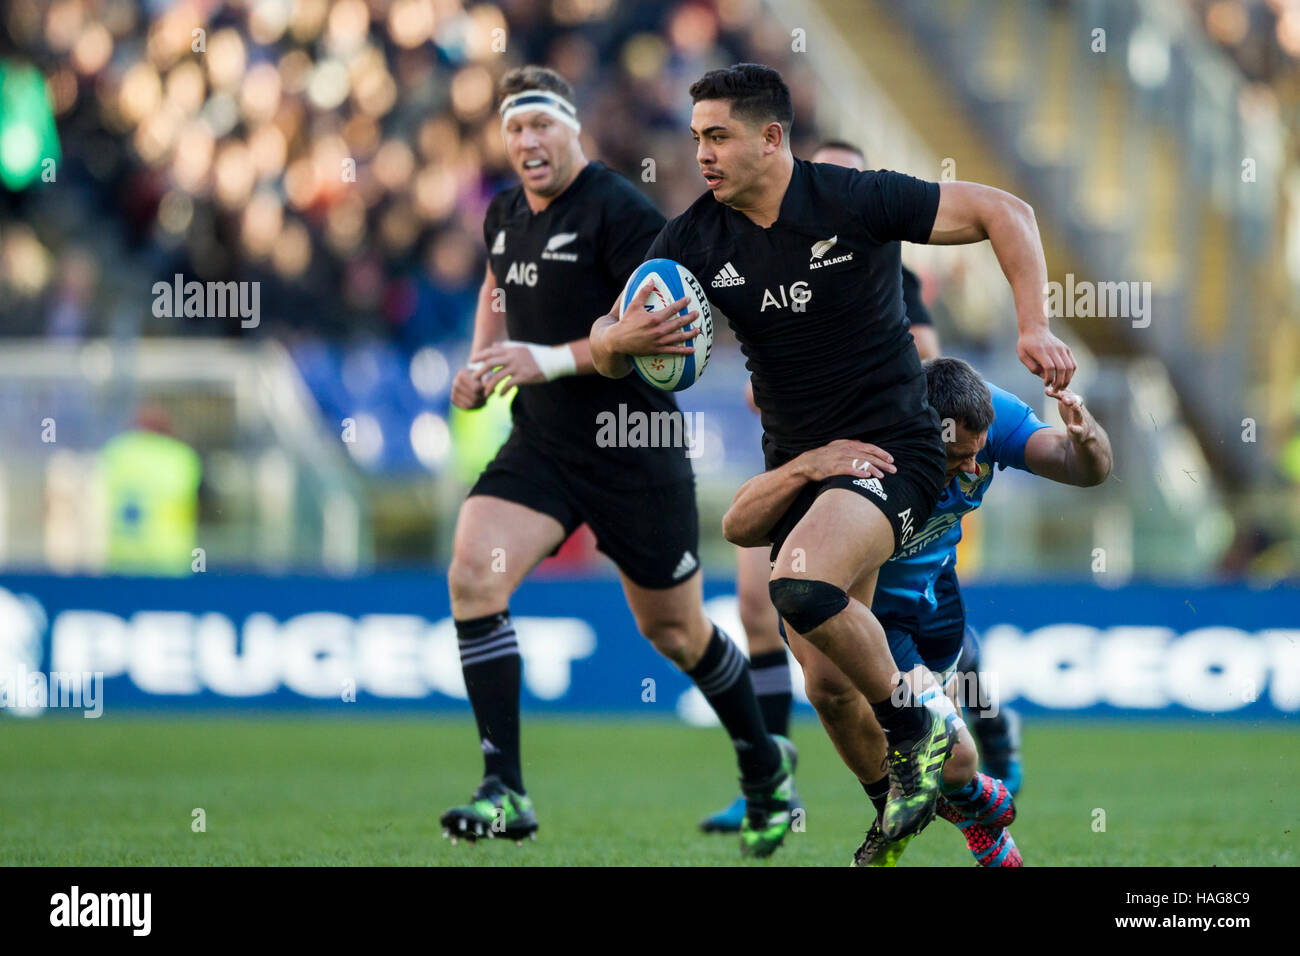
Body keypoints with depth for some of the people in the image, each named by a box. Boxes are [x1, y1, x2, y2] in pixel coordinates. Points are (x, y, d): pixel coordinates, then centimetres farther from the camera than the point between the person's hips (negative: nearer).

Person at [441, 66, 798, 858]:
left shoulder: (620, 211, -15)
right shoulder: (505, 213, 7)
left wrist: (550, 361, -25)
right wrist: (482, 362, 10)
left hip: (636, 452, -5)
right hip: (540, 448, 6)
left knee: (675, 631, 9)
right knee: (473, 575, -19)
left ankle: (766, 769, 36)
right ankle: (505, 794, -18)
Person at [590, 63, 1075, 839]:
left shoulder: (856, 202, -14)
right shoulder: (694, 240, -2)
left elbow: (1004, 212, -8)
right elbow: (606, 348, -1)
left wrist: (1035, 327, -18)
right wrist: (619, 340, -26)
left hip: (892, 448, -6)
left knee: (803, 586, -31)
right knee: (836, 675, 7)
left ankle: (913, 728, -10)